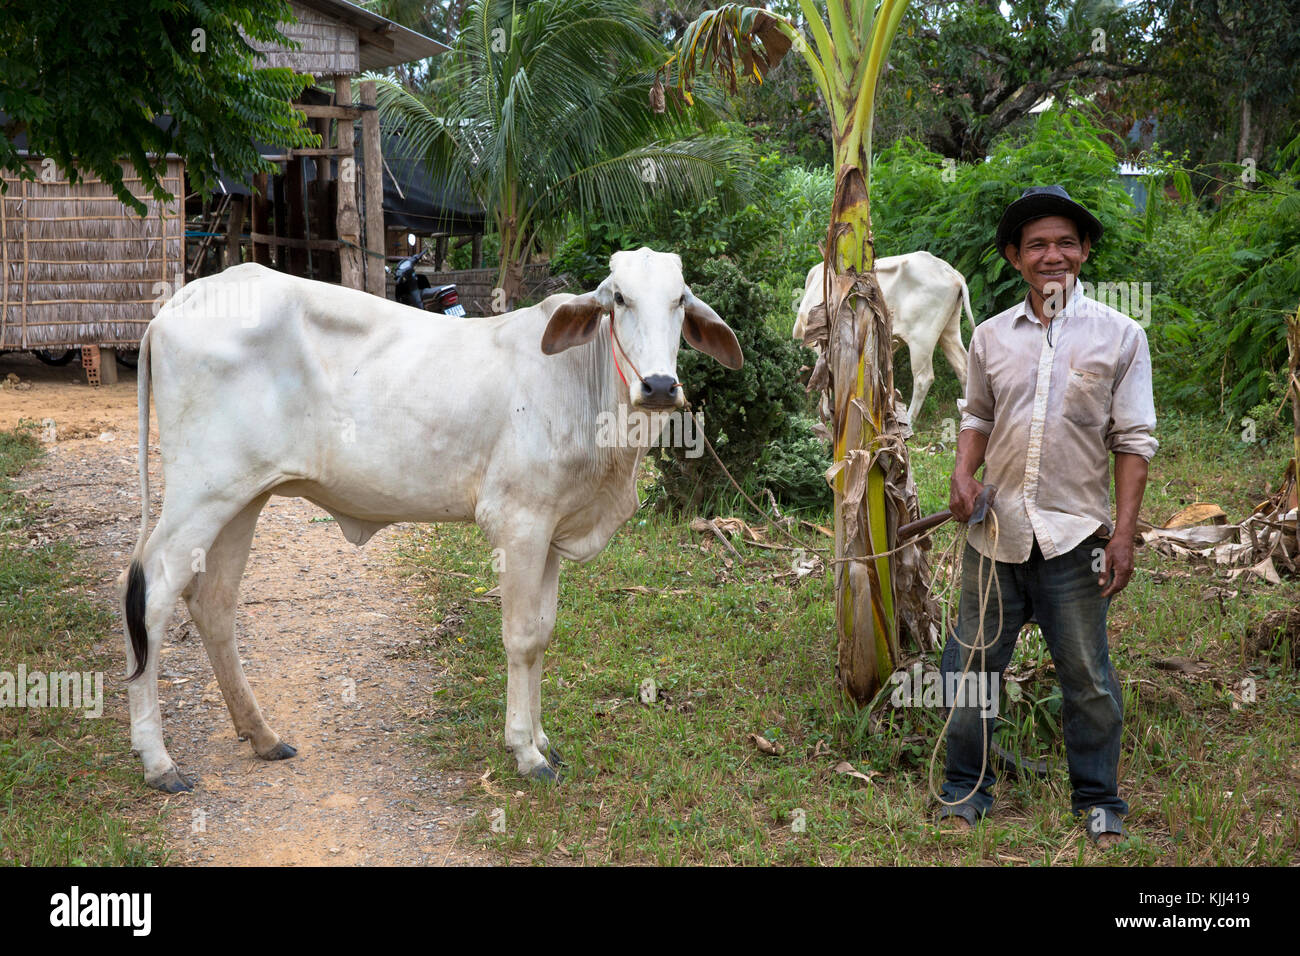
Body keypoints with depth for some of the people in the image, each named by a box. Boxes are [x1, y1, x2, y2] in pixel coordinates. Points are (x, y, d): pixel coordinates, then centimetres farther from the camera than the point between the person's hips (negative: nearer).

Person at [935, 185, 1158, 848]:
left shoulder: (1119, 336, -2)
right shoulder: (991, 336, 6)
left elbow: (1134, 441, -1)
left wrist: (1124, 533, -7)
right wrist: (963, 474, 0)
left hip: (1074, 536, -2)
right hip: (995, 529, 3)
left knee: (1086, 676, 7)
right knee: (971, 664, 9)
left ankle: (1099, 800, 24)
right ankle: (967, 789, 25)